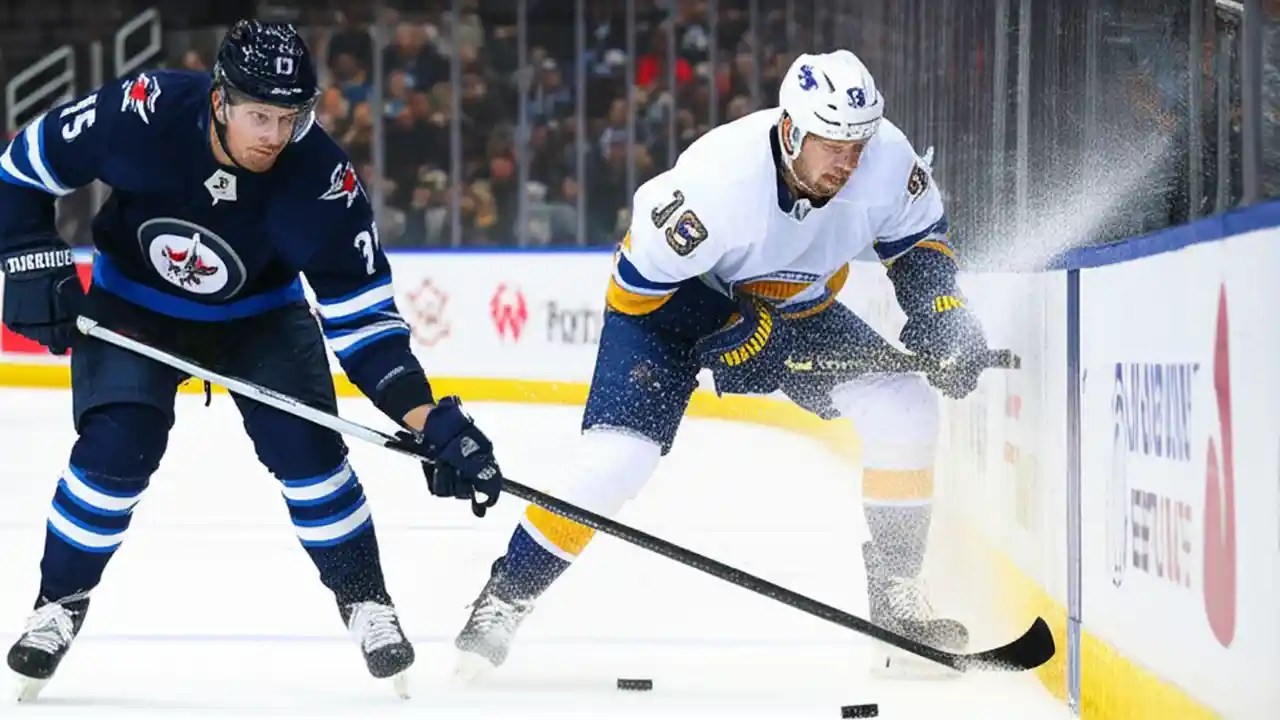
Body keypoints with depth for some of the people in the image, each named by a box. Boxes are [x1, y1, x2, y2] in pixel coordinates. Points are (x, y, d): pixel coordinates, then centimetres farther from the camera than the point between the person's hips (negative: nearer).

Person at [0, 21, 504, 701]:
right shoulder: (143, 112, -32)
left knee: (303, 443, -15)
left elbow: (360, 316, -26)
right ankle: (58, 604, 4)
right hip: (131, 306, 0)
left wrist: (428, 422, -34)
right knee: (116, 449, -18)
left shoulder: (321, 179, -31)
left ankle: (365, 601, 6)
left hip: (258, 315, 1)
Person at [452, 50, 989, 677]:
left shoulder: (885, 157, -23)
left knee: (904, 408, -11)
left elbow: (917, 233, -2)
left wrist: (943, 317, -16)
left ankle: (896, 599, 0)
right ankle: (503, 600, -2)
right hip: (667, 297, -5)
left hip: (794, 306, 5)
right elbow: (644, 279, -27)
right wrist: (736, 341, -26)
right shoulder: (719, 178, -38)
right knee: (613, 458, -20)